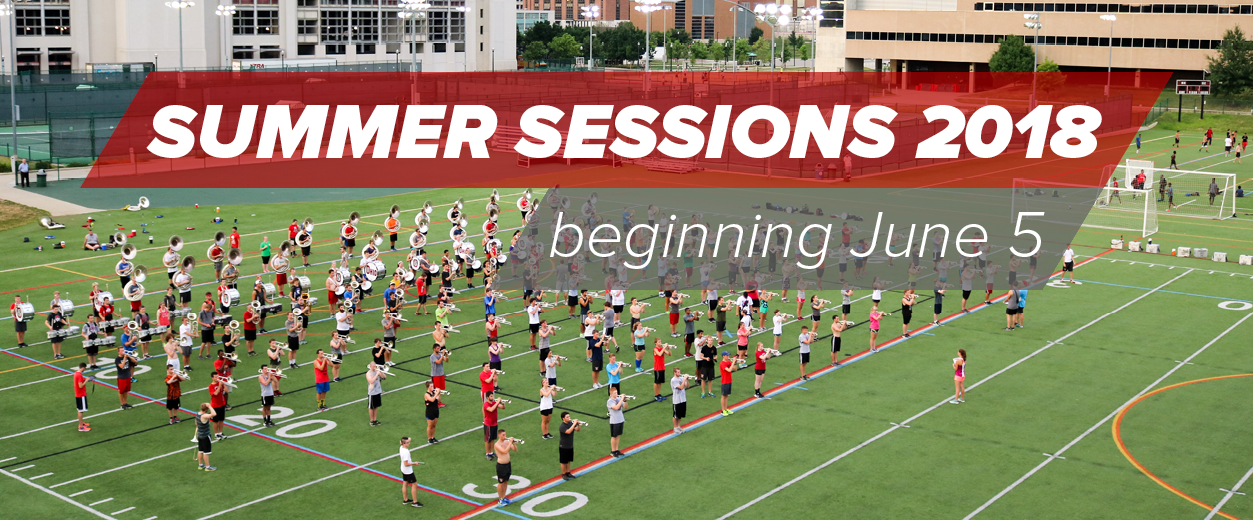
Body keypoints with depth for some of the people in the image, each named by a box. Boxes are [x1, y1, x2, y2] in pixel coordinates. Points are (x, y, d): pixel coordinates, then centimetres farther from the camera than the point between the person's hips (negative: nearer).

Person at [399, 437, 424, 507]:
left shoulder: (401, 447, -5)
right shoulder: (405, 452, -32)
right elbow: (406, 464, -29)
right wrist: (414, 463, -18)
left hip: (403, 470, 9)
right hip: (408, 471, -9)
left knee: (405, 484, 19)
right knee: (414, 484, 1)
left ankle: (405, 500, 31)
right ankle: (415, 502, 8)